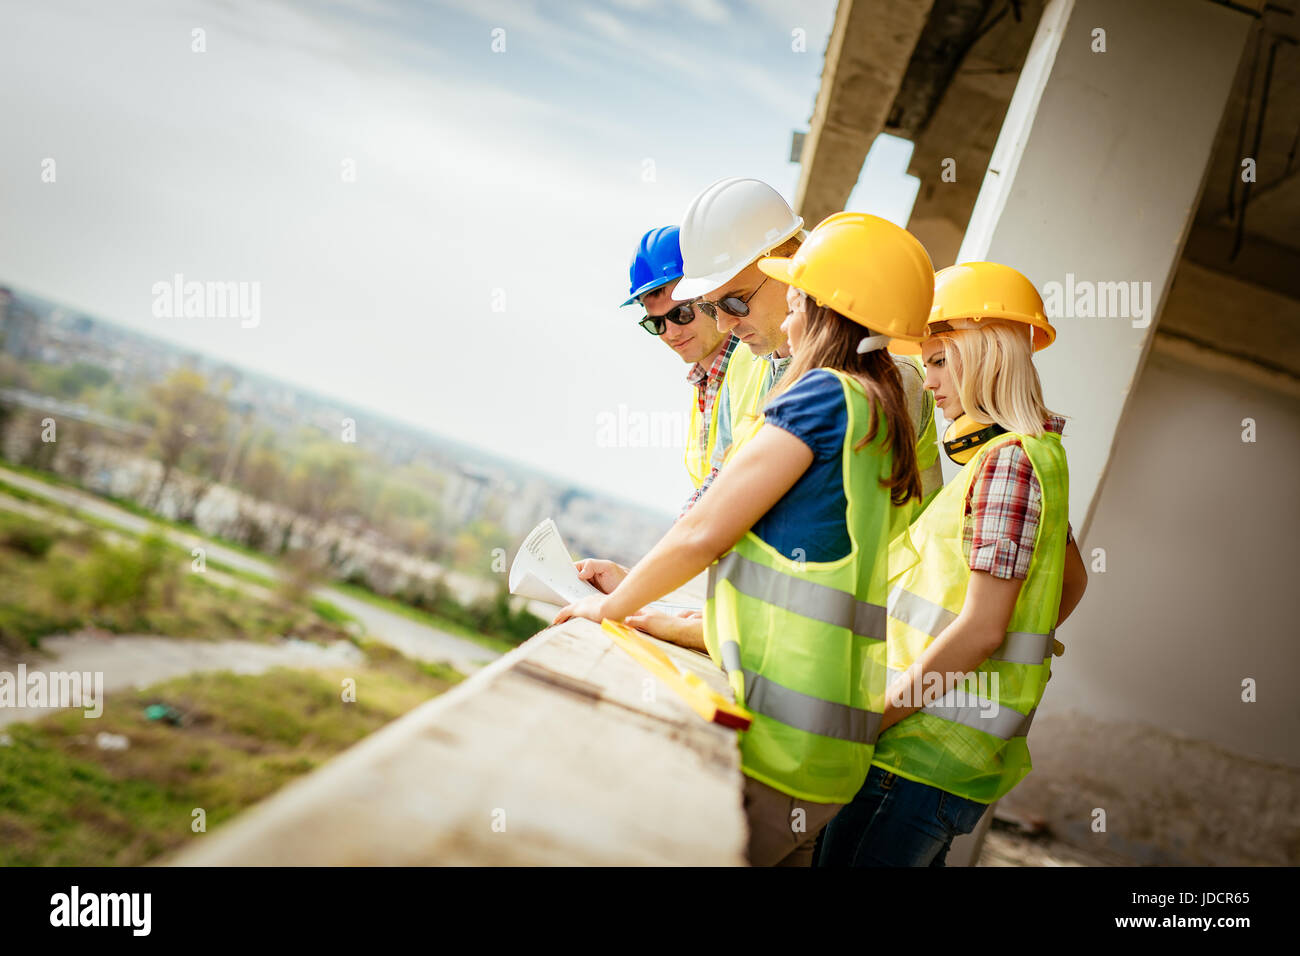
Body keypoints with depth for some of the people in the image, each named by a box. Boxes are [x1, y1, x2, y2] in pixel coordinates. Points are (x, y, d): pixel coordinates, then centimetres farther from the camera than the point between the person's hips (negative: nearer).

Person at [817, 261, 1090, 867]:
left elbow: (981, 626, -20)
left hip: (928, 753, -10)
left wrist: (865, 722, -16)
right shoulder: (1033, 454, 15)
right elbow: (1073, 580, 29)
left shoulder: (1007, 461, -15)